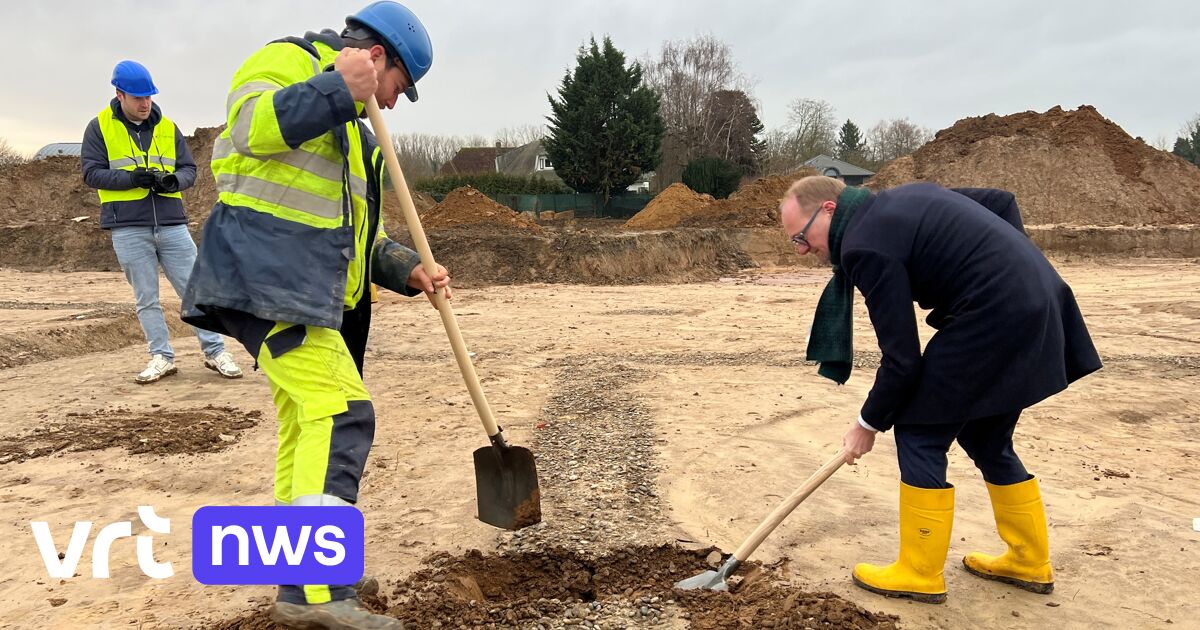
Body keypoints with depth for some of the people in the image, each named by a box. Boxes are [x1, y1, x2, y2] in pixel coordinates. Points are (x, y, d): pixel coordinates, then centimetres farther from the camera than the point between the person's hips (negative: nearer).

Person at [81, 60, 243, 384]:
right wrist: (132, 178, -16)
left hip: (172, 225, 2)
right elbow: (91, 172, -2)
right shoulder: (100, 127, 3)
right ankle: (162, 357, 14)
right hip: (128, 229, -2)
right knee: (146, 298, 6)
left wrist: (174, 180, -12)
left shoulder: (168, 128, 11)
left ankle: (215, 352, 7)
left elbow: (189, 169, 11)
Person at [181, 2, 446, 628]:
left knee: (306, 428, 12)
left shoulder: (352, 129, 27)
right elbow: (249, 125, -25)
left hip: (308, 293, 11)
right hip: (264, 277, -10)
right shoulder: (289, 59, -2)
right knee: (341, 411, -18)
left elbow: (352, 231, 25)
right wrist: (339, 87, -24)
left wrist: (406, 269, 9)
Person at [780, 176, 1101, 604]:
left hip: (994, 318, -10)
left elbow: (902, 359, -13)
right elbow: (1002, 201, 23)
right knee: (987, 439, 20)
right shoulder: (904, 197, 13)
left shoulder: (866, 245, -15)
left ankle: (920, 574, 11)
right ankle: (1030, 562, 32)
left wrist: (869, 424, 1)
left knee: (920, 435, 0)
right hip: (1037, 303, 10)